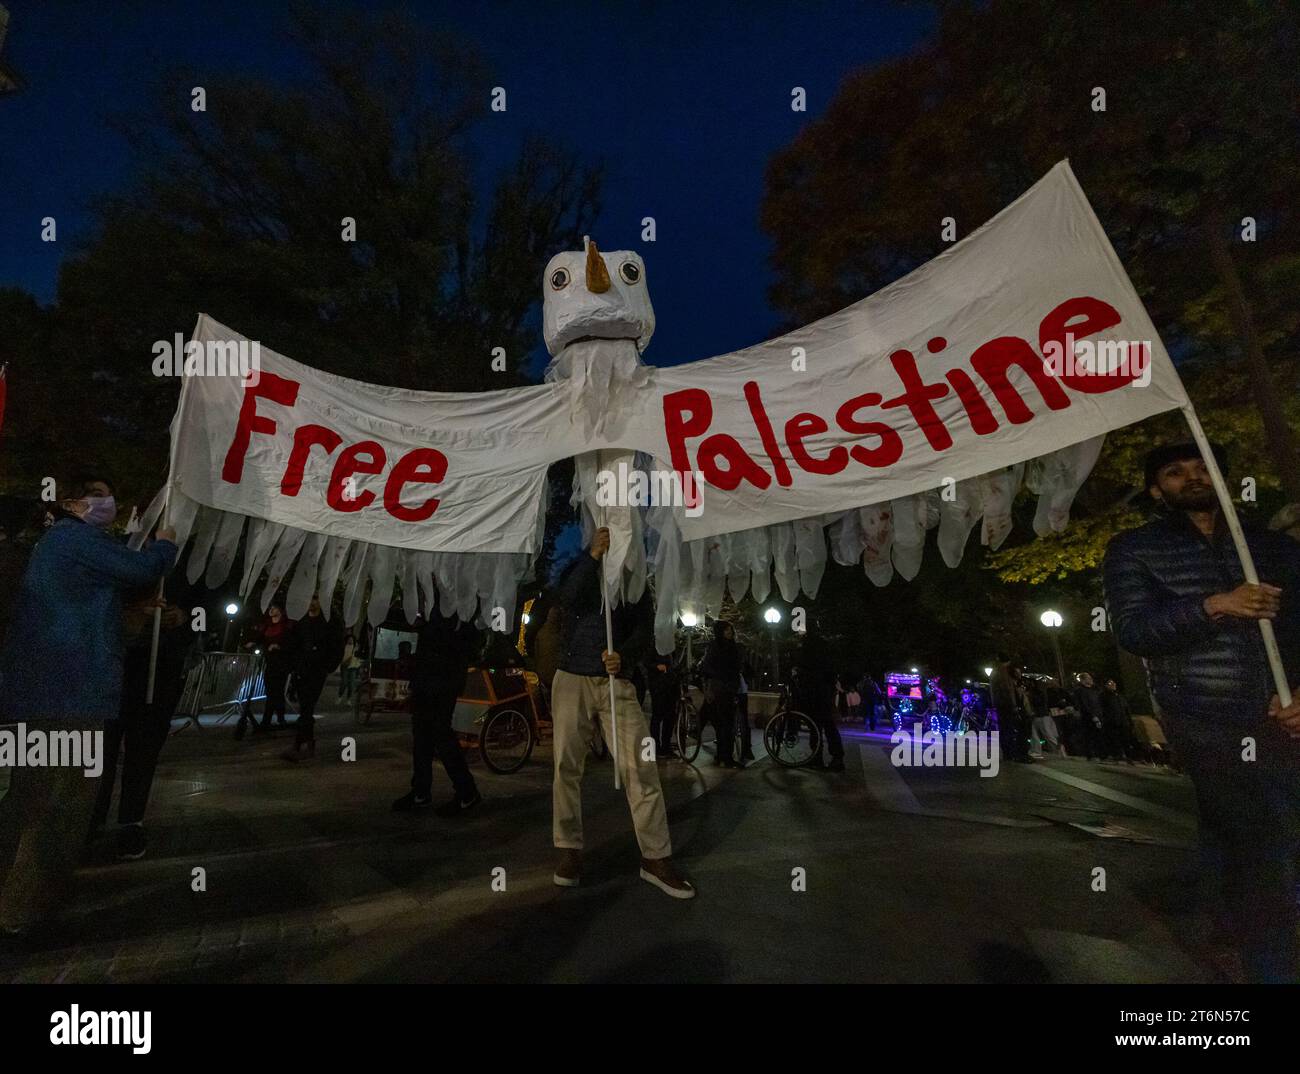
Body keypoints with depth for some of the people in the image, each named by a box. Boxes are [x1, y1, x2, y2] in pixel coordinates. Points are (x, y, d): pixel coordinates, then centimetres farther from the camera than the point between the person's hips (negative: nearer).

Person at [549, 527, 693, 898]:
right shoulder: (576, 570, 9)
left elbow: (645, 631, 0)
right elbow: (567, 600, -13)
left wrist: (624, 656, -19)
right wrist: (593, 556, -18)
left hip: (617, 683, 0)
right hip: (572, 679, 1)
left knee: (640, 766, -7)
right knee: (567, 766, 5)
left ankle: (656, 858, 2)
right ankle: (568, 849, 20)